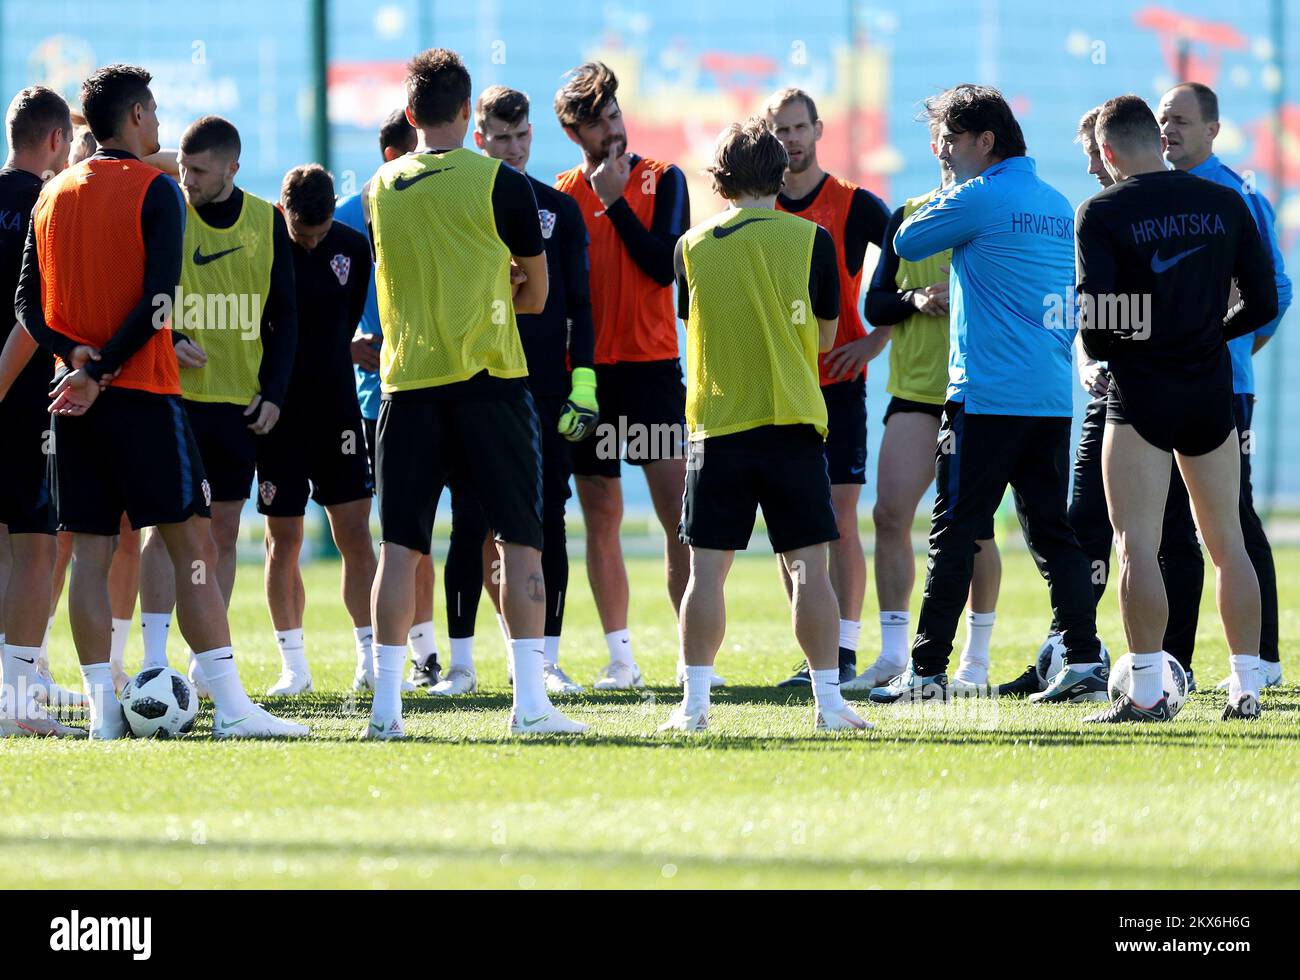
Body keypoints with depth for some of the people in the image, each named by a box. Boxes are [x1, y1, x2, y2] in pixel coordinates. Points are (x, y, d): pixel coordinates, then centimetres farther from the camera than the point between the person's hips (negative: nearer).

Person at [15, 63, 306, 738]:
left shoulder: (52, 195, 13)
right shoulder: (154, 192, -5)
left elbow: (28, 303, 9)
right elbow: (156, 302, -14)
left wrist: (75, 354, -5)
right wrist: (102, 372, -12)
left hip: (74, 402, 6)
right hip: (142, 395, -6)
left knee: (90, 552, 5)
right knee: (192, 545, -6)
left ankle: (102, 708, 0)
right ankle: (231, 706, -12)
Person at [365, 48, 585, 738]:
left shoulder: (381, 190, 6)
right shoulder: (500, 184, -3)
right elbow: (536, 295, 7)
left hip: (407, 385, 3)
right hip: (487, 379, -3)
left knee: (400, 547, 3)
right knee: (518, 541, 1)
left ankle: (386, 704, 0)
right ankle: (530, 701, -5)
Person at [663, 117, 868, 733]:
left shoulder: (693, 246, 2)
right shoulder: (810, 240, -1)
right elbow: (825, 335, 8)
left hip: (716, 423, 1)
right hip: (791, 422, -1)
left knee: (708, 568, 3)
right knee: (808, 565, 1)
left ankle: (694, 703, 2)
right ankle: (828, 701, -2)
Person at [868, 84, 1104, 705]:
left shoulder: (977, 199, -9)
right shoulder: (1057, 205, 14)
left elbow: (906, 243, 2)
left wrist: (943, 193, 16)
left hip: (986, 396, -7)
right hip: (1053, 393, 7)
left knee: (954, 532, -3)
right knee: (1051, 530, 9)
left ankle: (927, 671, -3)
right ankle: (1084, 661, 2)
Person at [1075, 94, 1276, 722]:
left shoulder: (1102, 213, -8)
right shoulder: (1224, 204, 4)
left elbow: (1095, 319, -14)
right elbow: (1263, 302, 4)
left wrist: (1102, 353, 7)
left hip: (1140, 393, -4)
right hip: (1211, 390, 4)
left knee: (1137, 545, -2)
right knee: (1228, 543, 10)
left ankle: (1147, 693, -7)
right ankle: (1247, 688, 10)